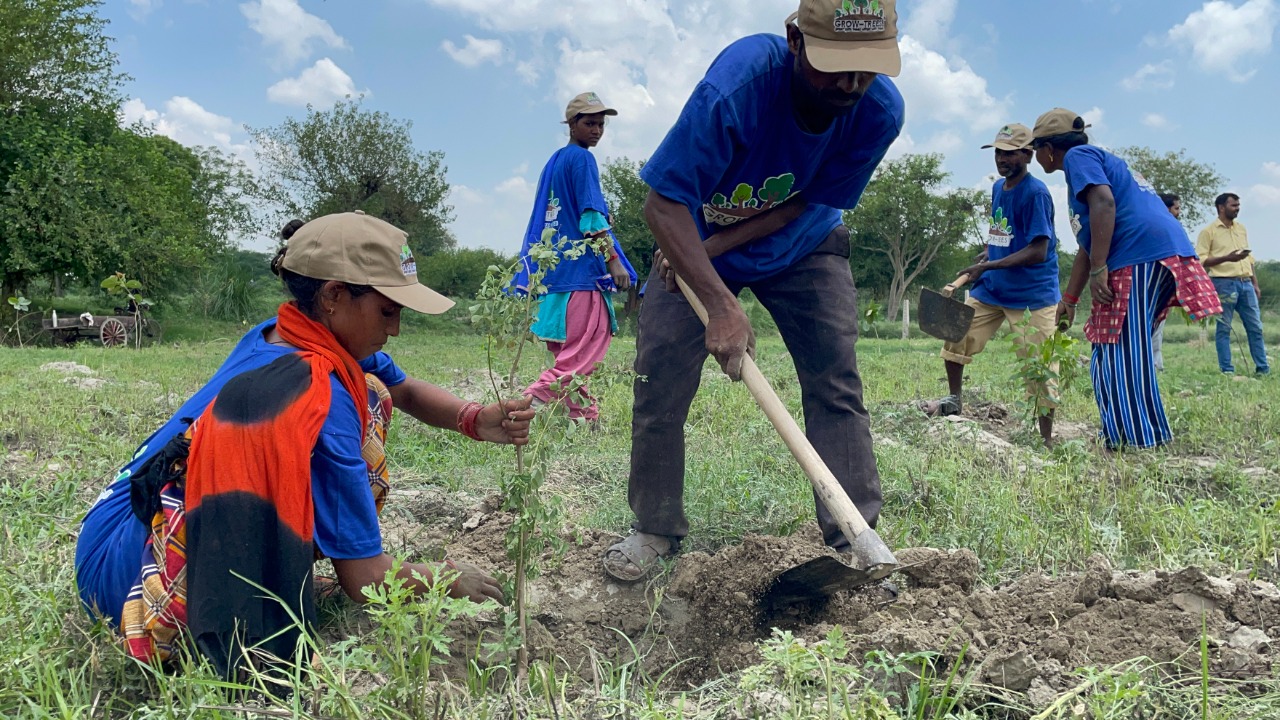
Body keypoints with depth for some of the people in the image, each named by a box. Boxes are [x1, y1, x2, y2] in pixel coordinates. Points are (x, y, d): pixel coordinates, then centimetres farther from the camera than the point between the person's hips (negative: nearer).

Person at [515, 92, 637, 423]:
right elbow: (592, 215, -16)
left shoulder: (554, 161, 19)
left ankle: (584, 415, 16)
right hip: (581, 266, -10)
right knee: (588, 347, -10)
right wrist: (614, 260, -16)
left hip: (553, 268, 10)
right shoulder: (581, 159, -7)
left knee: (571, 351, 11)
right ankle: (532, 398, -20)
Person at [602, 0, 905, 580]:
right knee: (659, 380, -8)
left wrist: (720, 241, -24)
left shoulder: (880, 111, -25)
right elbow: (664, 204, -34)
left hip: (801, 247, 2)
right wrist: (720, 304, -40)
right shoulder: (739, 82, -36)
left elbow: (807, 204, -14)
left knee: (836, 381, -9)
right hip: (692, 242, -2)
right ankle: (656, 529, 9)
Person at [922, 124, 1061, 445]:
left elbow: (1038, 251, -21)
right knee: (955, 333, 7)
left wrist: (988, 266, -24)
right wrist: (988, 253, 4)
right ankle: (954, 400, 27)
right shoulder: (998, 188, 9)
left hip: (1033, 295, -8)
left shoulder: (1035, 193, -16)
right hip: (992, 287, 8)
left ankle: (1046, 439, 5)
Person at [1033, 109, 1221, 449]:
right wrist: (1069, 300, 35)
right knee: (1112, 361, 15)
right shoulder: (1099, 160, 32)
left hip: (1142, 257, -10)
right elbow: (1088, 246, 33)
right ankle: (1119, 445, 19)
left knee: (1123, 364, -10)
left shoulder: (1078, 155, 3)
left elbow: (1104, 202, -16)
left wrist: (1098, 269, -19)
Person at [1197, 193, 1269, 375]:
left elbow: (1249, 259, 21)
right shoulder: (1209, 231, -2)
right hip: (1224, 283, -6)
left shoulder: (1241, 228, 17)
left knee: (1255, 327, 6)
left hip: (1245, 283, 6)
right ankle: (1227, 370, 2)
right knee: (1224, 328, -2)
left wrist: (1255, 284, 16)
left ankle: (1263, 368, 12)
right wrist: (1227, 258, -19)